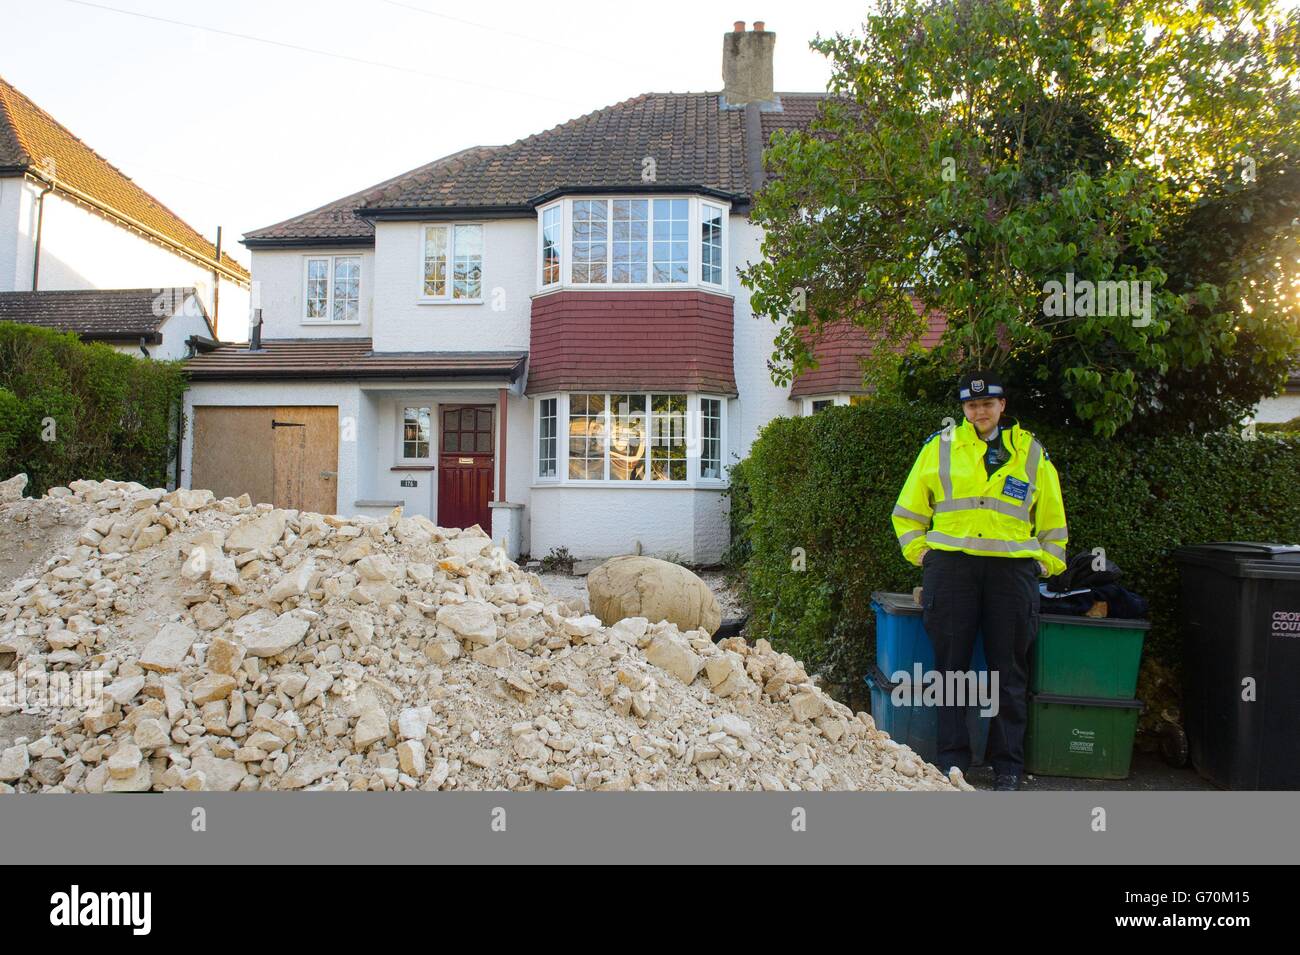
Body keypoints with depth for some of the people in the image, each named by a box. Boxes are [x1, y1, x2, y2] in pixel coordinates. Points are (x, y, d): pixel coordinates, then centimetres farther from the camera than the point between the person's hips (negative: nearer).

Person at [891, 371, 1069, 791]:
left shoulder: (1031, 453, 12)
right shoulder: (939, 447, 9)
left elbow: (1052, 518, 19)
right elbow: (908, 511, 15)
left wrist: (1047, 562, 10)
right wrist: (919, 551, 6)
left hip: (1012, 568, 1)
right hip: (951, 565, 0)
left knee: (1009, 670, 5)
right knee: (951, 665, 4)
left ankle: (1008, 763, 18)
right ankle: (953, 757, 15)